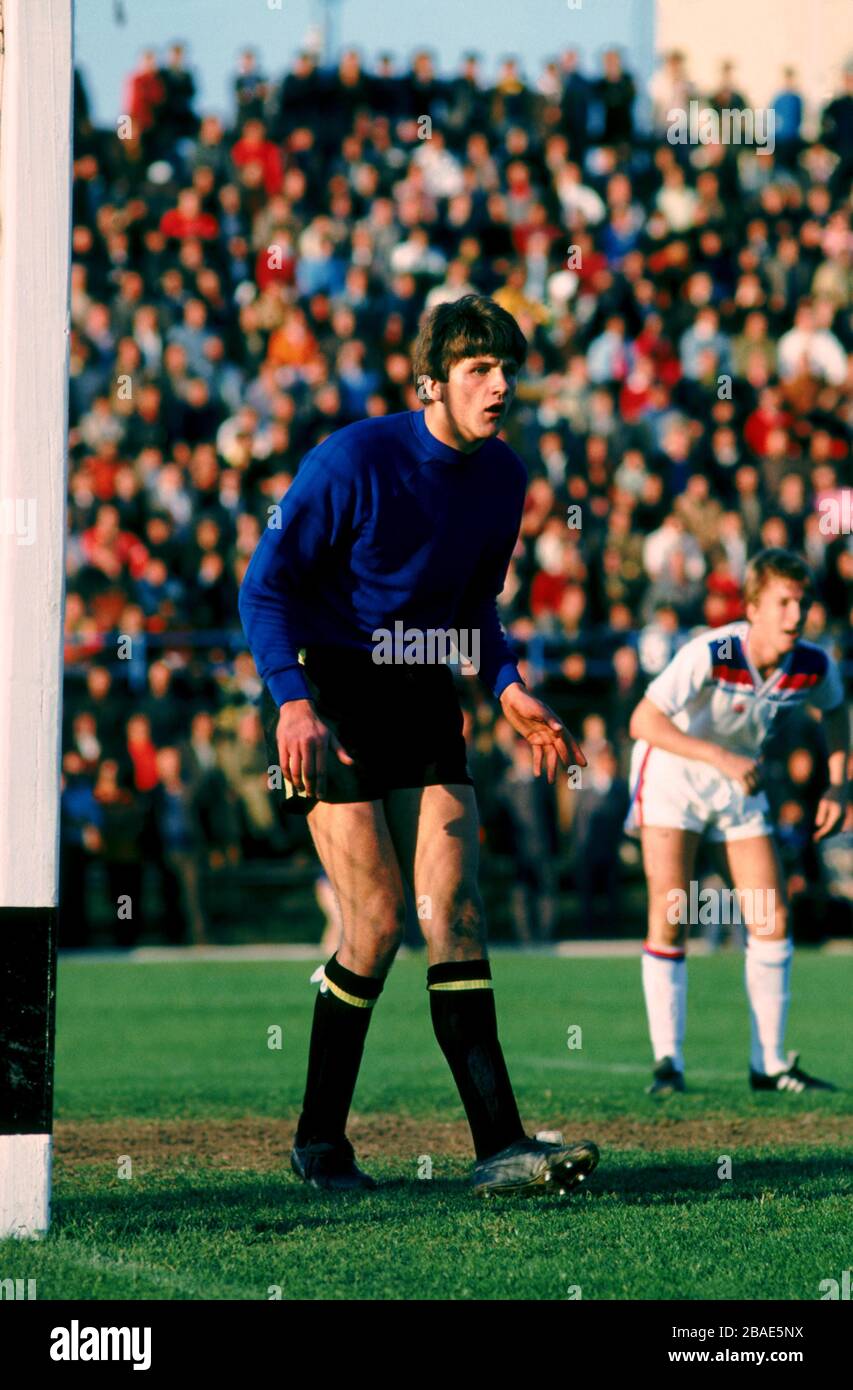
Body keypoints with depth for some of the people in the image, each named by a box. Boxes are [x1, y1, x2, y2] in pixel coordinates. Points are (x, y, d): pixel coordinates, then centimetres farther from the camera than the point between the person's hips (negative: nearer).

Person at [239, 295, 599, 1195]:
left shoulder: (503, 476, 4)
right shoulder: (352, 461, -15)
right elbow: (265, 586, -12)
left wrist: (510, 692, 3)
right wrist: (293, 703, -25)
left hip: (421, 699, 6)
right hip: (329, 691, -5)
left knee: (454, 912, -5)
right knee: (378, 918, -12)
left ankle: (499, 1145, -10)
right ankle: (319, 1142, 3)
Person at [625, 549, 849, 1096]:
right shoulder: (709, 654, -31)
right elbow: (643, 721, -35)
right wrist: (720, 757, -42)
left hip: (741, 782, 5)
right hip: (672, 771, -5)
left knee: (773, 921, -2)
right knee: (670, 918, -13)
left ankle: (770, 1063, 7)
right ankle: (668, 1061, -7)